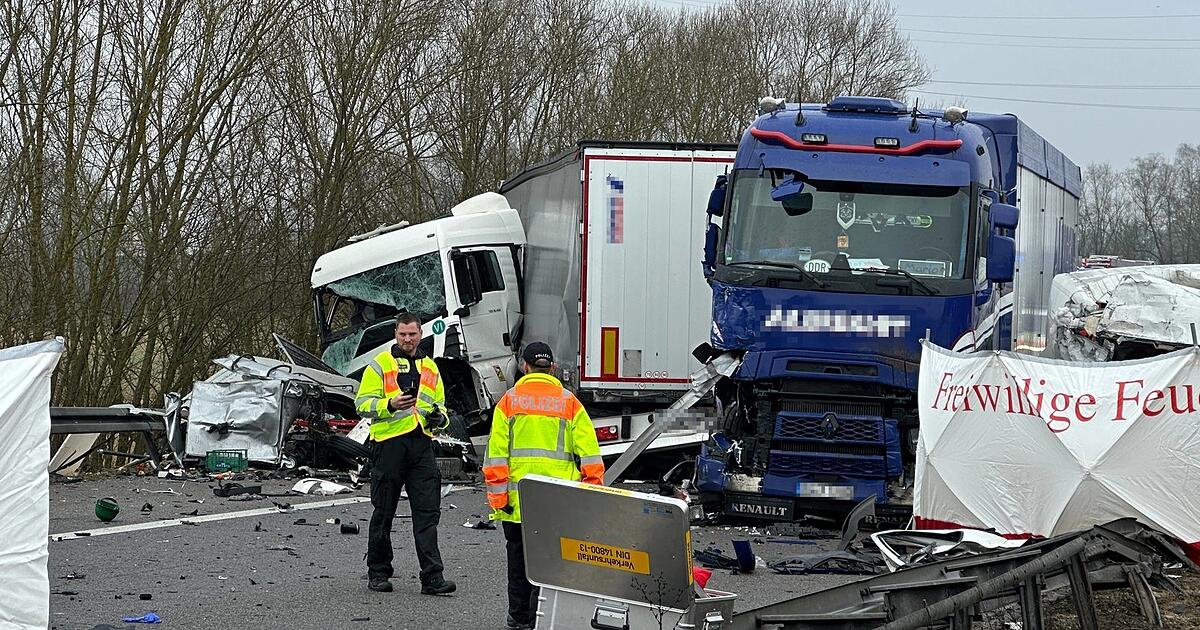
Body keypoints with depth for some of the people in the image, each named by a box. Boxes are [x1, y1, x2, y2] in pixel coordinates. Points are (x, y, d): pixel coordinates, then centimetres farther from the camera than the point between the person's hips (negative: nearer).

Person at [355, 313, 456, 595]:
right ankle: (378, 572, 16)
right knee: (384, 511, 5)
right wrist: (390, 405, -21)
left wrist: (439, 417, 4)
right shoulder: (381, 364, 3)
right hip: (389, 442, -4)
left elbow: (439, 404, 27)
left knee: (428, 512, -4)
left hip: (421, 443, 4)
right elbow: (363, 403, -4)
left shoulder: (429, 367, 18)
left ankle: (432, 577, -6)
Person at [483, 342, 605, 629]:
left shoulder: (509, 401, 3)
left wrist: (497, 498, 1)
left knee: (519, 557, 13)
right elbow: (589, 455, 0)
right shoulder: (569, 403, 4)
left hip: (518, 498, 1)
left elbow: (496, 454, -1)